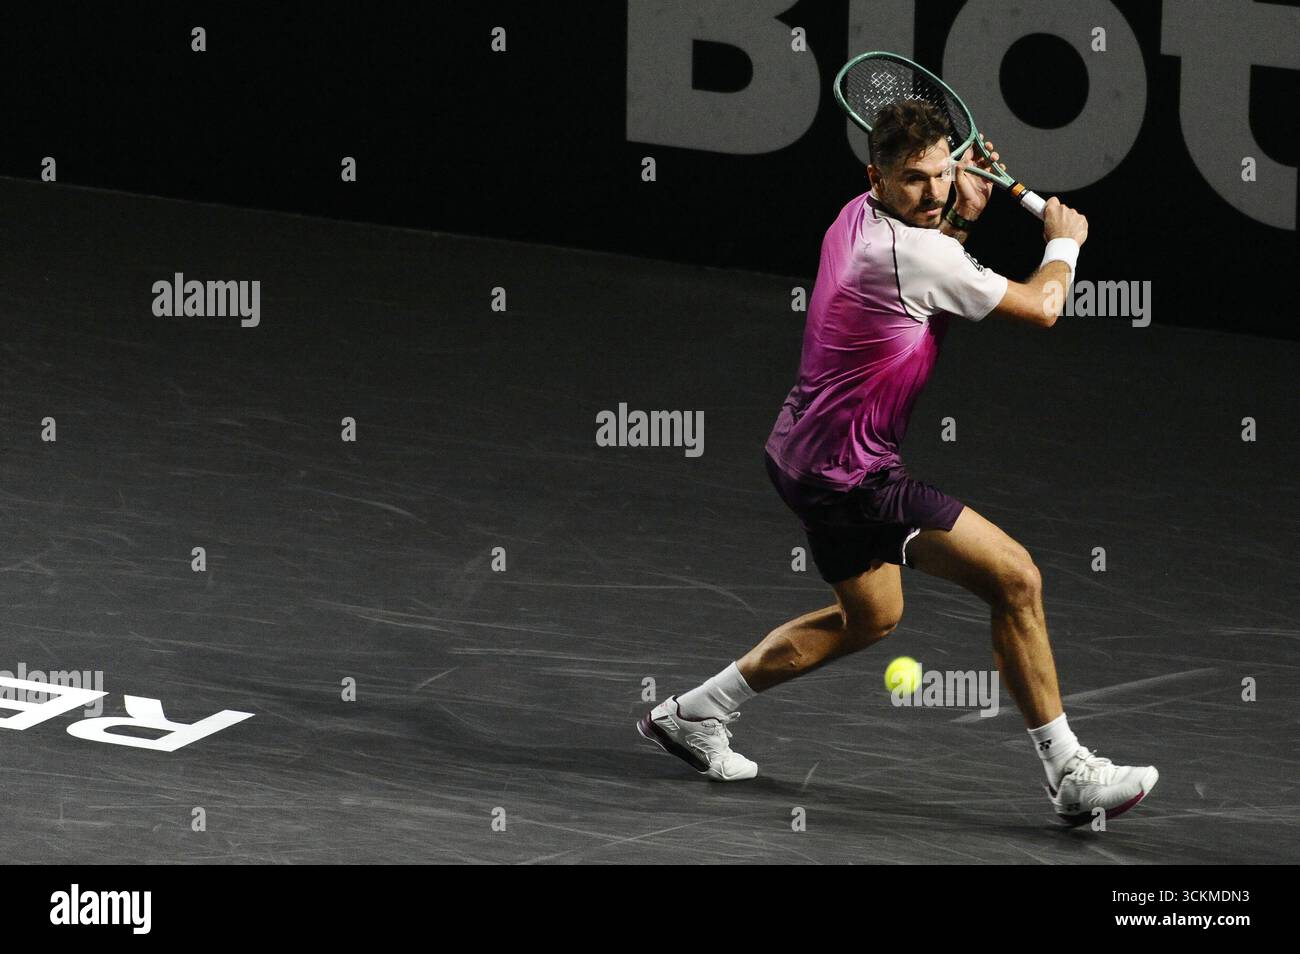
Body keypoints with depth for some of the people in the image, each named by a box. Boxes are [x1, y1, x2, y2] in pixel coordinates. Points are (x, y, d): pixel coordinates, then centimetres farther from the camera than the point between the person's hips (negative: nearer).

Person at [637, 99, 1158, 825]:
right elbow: (1041, 308, -16)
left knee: (872, 615, 30)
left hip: (808, 458, 10)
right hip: (851, 476, -10)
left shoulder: (859, 220, 4)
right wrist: (1064, 242, 4)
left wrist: (963, 214, 10)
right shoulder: (911, 255, -24)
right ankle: (1069, 773, -10)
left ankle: (691, 714, 37)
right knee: (1016, 579, -13)